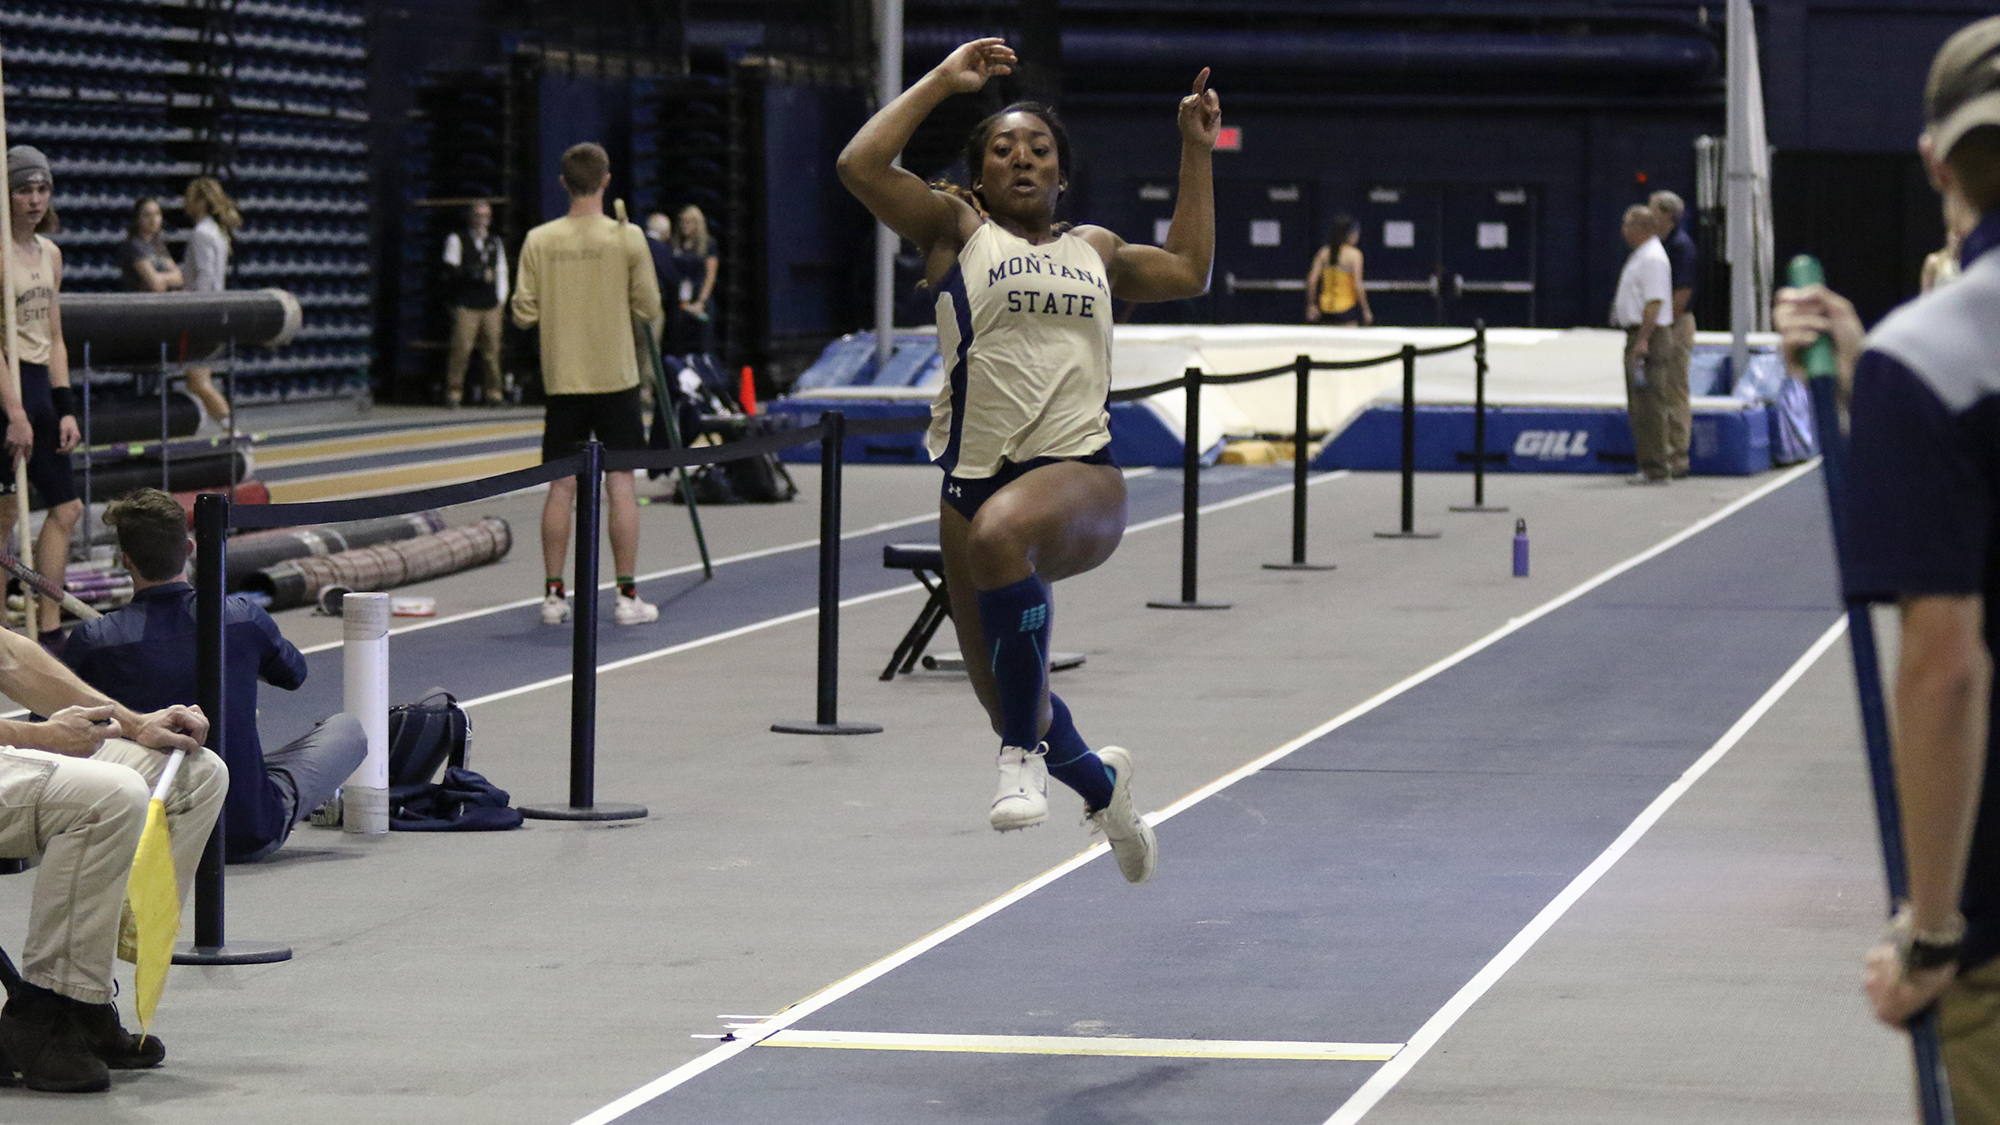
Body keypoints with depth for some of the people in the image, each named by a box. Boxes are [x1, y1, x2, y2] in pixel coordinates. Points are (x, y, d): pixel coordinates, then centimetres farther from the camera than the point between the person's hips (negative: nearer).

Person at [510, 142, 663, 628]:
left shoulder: (539, 241, -3)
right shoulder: (626, 238, -7)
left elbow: (524, 312, -2)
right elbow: (648, 309, -5)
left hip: (562, 379, 2)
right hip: (616, 378, -2)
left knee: (562, 486, 6)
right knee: (621, 484, 2)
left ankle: (553, 594, 7)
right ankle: (627, 596, 2)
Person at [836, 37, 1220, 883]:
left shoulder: (1094, 250, 20)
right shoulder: (956, 230, 9)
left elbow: (1189, 271, 33)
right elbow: (859, 165, -4)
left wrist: (1196, 151, 31)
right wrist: (942, 81, 1)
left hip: (1082, 474, -1)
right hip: (976, 478, 1)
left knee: (1001, 531, -38)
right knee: (1008, 703, 6)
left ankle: (1026, 752, -30)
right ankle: (1100, 783, 40)